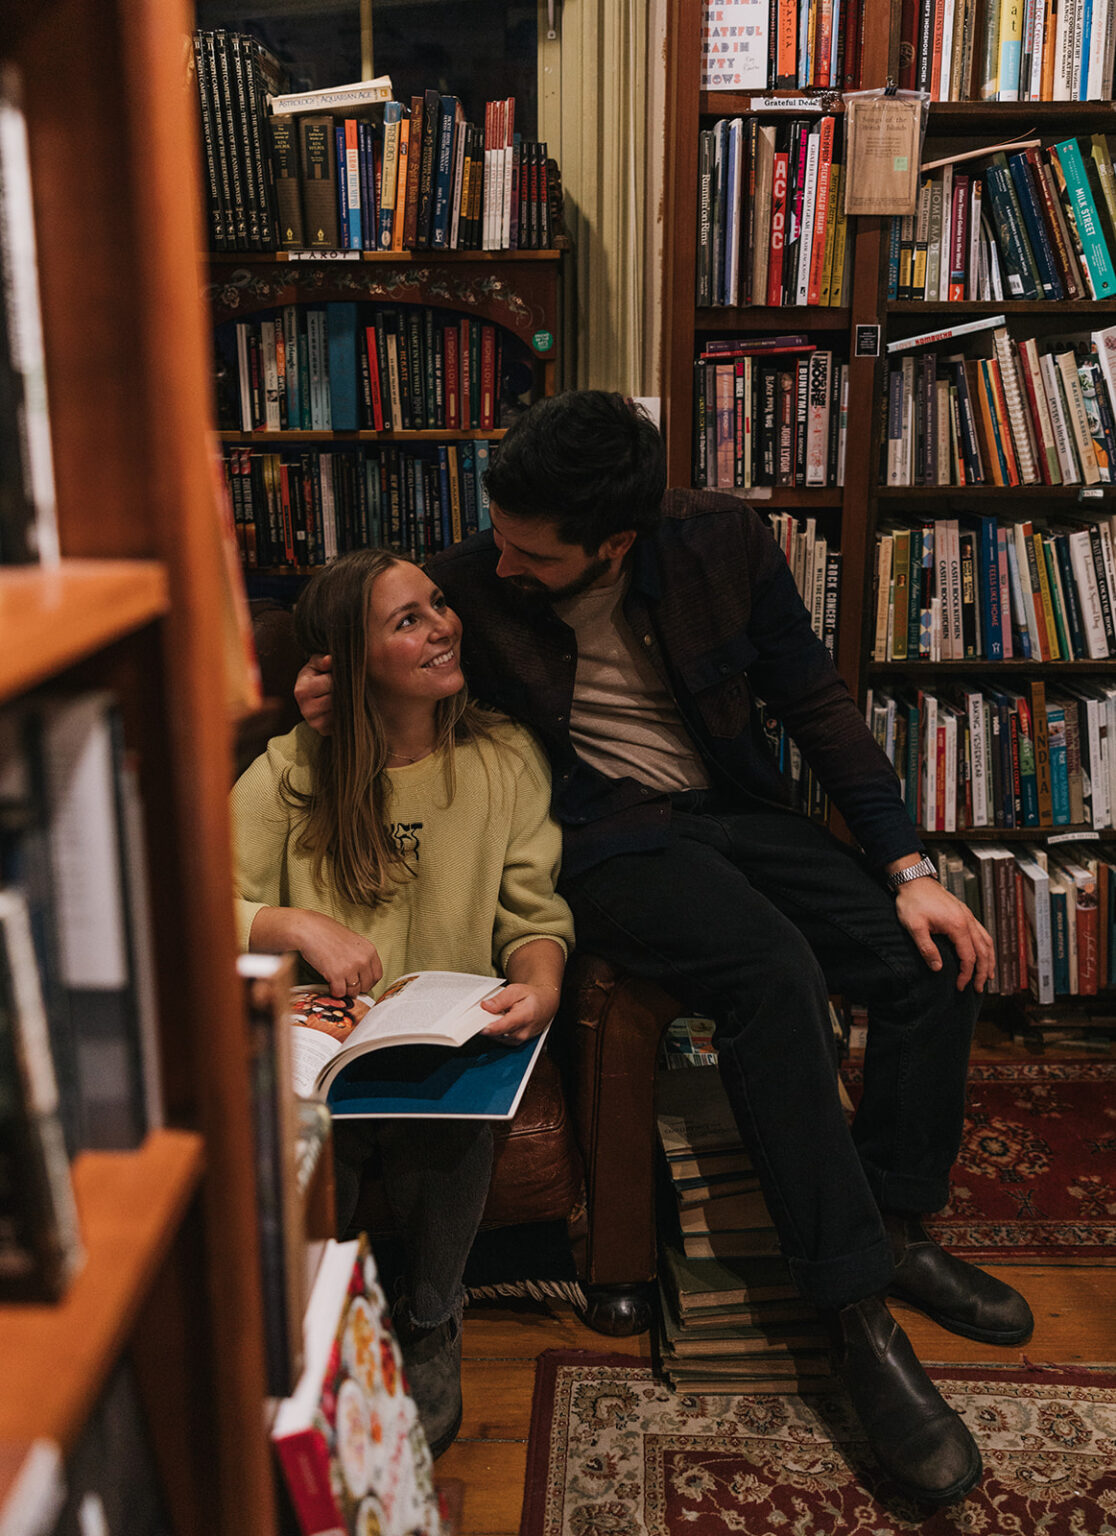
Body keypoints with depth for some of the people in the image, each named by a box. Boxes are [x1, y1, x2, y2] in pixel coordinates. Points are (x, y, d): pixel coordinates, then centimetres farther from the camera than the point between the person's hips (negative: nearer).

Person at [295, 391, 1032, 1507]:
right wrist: (331, 702, -18)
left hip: (731, 809, 4)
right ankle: (857, 1316, -19)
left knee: (933, 958, -14)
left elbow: (815, 703, 1)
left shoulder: (722, 543, -6)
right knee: (773, 968, -32)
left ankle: (893, 1227, 9)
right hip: (602, 841, -4)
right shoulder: (466, 587, -10)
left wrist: (908, 867, -5)